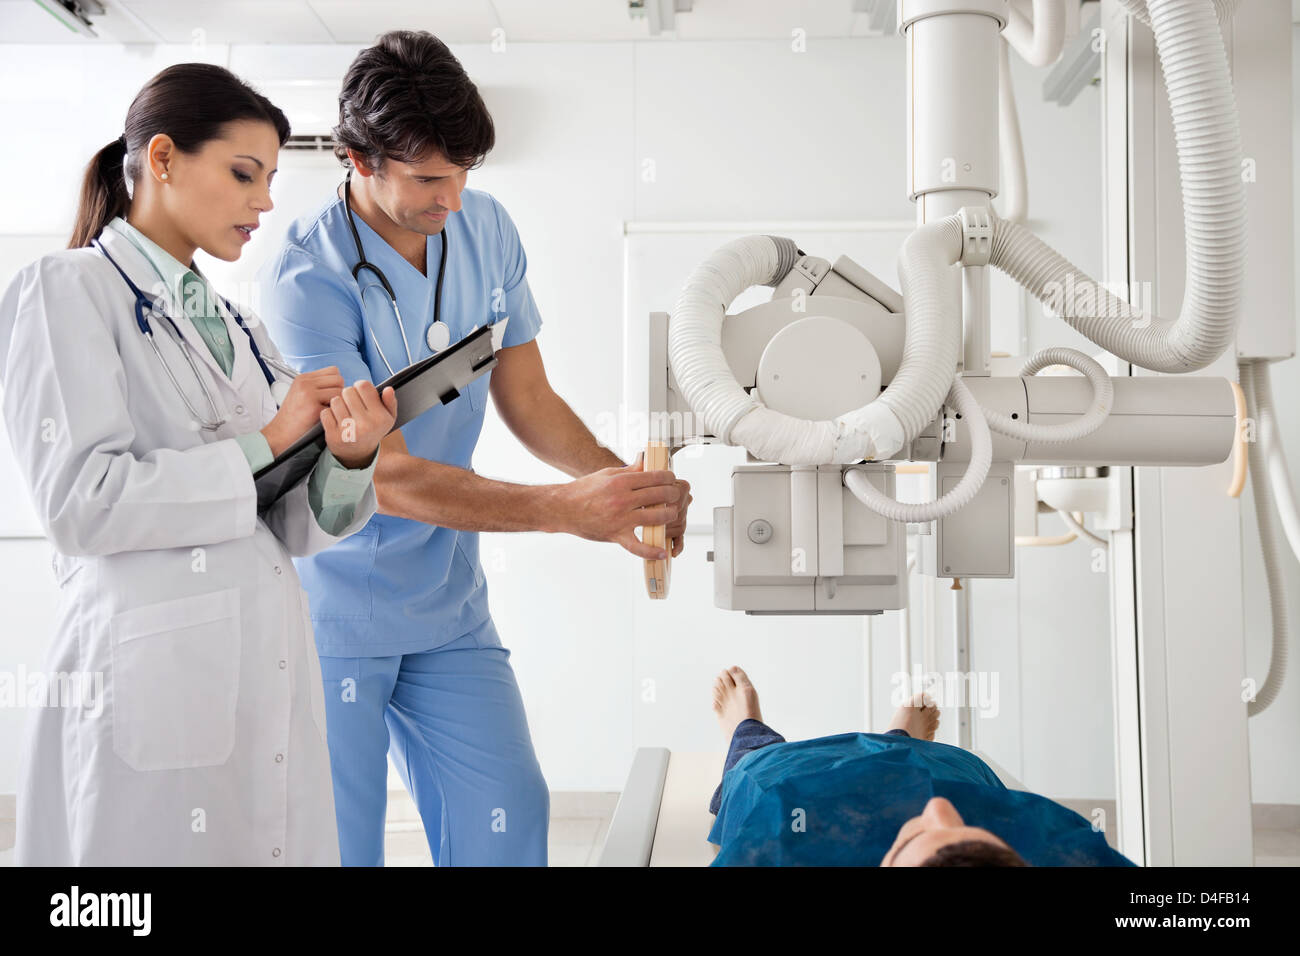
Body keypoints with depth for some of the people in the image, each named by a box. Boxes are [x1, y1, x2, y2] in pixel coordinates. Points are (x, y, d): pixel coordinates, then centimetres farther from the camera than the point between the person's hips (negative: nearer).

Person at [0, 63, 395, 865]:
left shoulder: (237, 325, 15)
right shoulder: (68, 291, -3)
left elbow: (292, 528, 11)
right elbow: (81, 503, -15)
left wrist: (350, 457, -9)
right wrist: (263, 444, -10)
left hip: (274, 679, 6)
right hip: (155, 685, -6)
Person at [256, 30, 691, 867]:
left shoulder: (487, 229, 0)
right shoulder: (310, 278, -19)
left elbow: (527, 398, 5)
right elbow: (387, 476, -22)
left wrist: (620, 478, -14)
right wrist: (566, 509, -31)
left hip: (448, 606, 5)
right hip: (334, 614, -5)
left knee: (505, 827, 5)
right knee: (338, 844, 4)